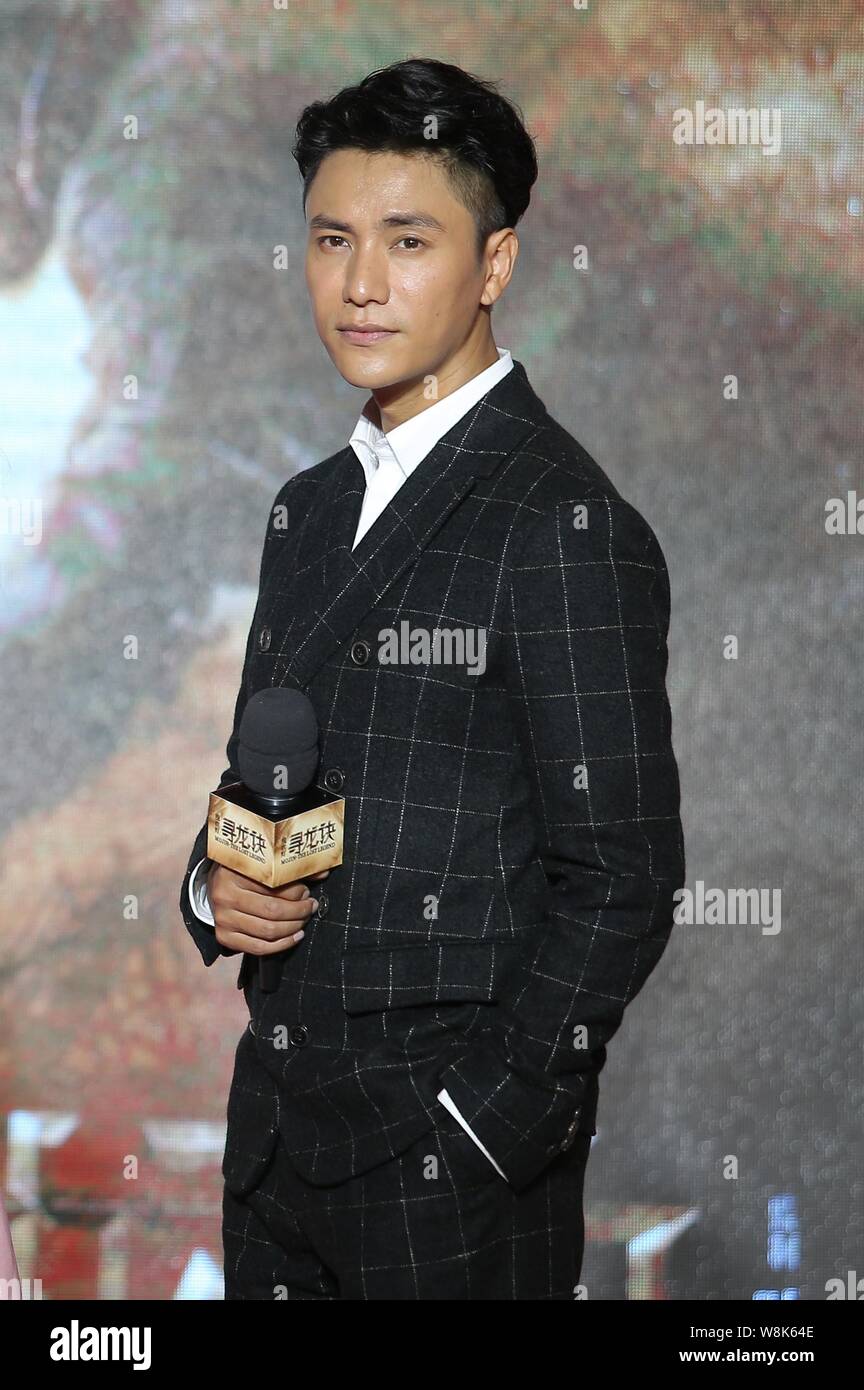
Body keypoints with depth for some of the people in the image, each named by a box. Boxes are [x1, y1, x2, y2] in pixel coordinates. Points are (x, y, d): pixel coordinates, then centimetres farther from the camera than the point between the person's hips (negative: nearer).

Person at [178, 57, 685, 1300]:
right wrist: (216, 887, -1)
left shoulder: (564, 525, -13)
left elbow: (620, 880, -14)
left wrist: (483, 1126, -15)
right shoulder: (310, 508, 11)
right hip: (276, 1120, 7)